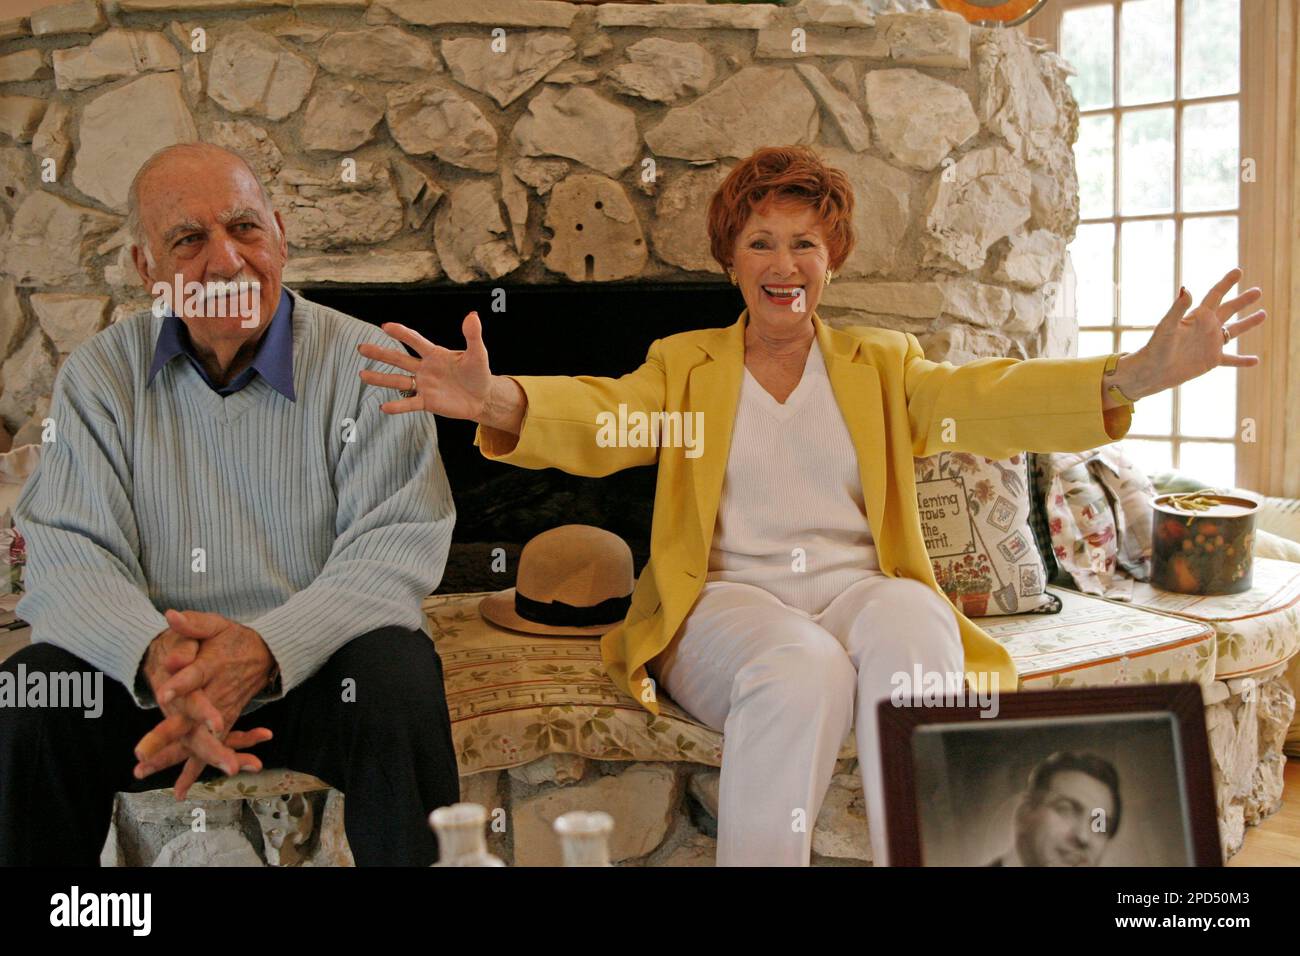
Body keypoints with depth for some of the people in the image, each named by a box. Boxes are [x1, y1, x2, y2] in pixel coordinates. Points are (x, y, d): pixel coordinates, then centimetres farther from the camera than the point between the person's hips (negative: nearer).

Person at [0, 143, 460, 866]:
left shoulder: (367, 363, -6)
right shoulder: (101, 374, 2)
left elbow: (398, 542, -14)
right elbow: (69, 555, -7)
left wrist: (266, 649, -32)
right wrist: (155, 655, -30)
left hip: (316, 661, -2)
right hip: (148, 671, 2)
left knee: (397, 681, -32)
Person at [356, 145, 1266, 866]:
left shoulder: (882, 364, 18)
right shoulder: (685, 364, 15)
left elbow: (985, 397, -1)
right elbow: (595, 417, -5)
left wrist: (1134, 375, -21)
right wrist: (494, 399, -30)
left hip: (859, 588, 1)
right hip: (728, 599, -1)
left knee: (910, 629, -34)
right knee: (804, 667, -35)